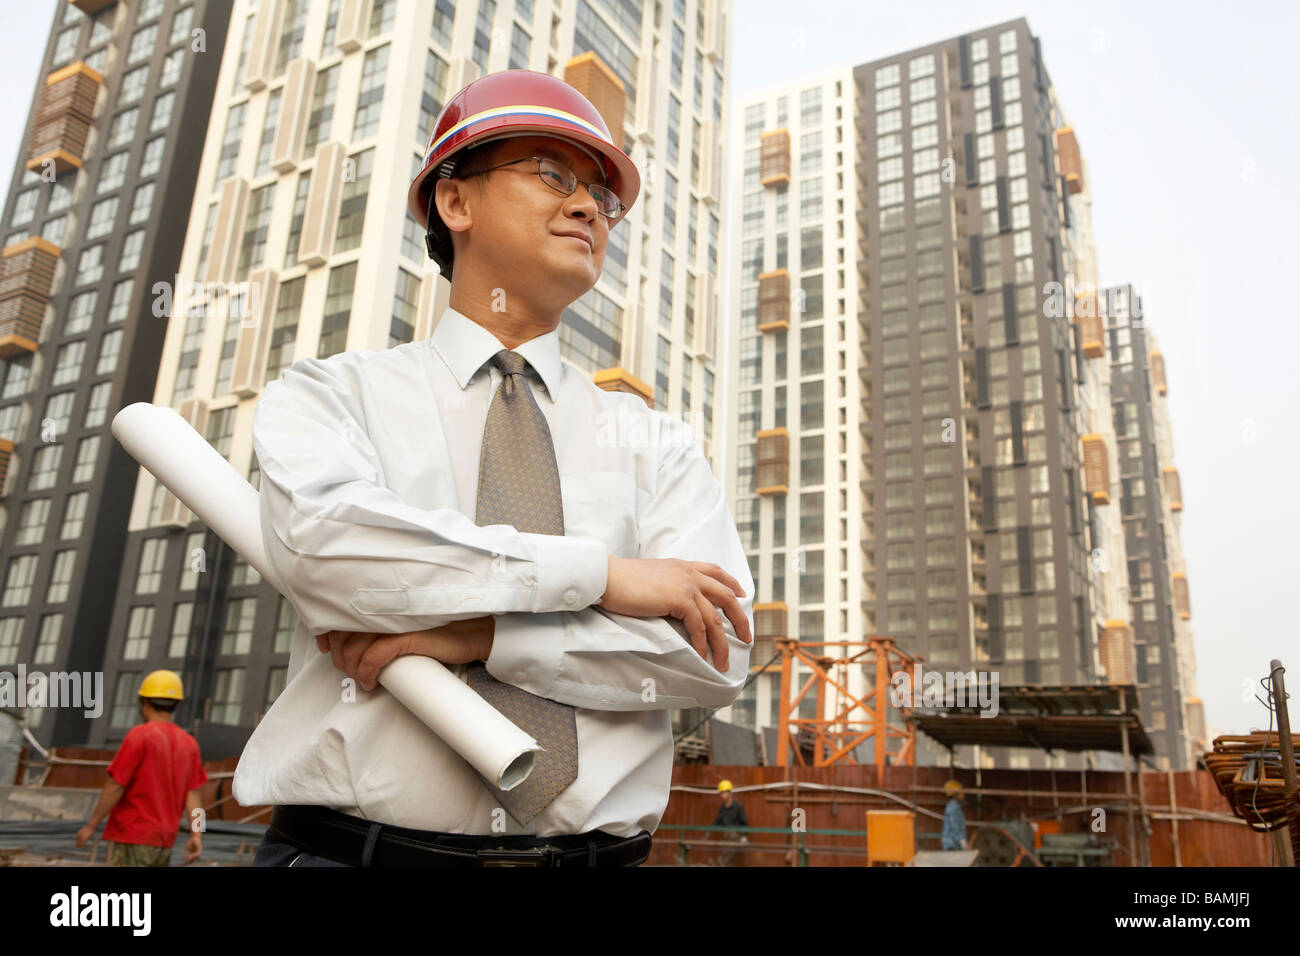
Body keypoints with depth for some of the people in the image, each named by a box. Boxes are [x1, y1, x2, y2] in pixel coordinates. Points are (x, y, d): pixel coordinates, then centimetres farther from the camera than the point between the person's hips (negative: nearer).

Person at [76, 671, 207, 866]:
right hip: (162, 840, 6)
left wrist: (91, 826, -4)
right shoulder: (189, 744, 8)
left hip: (131, 836, -6)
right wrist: (196, 835, -3)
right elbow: (193, 794, 2)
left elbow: (115, 786, -14)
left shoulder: (139, 736, -12)